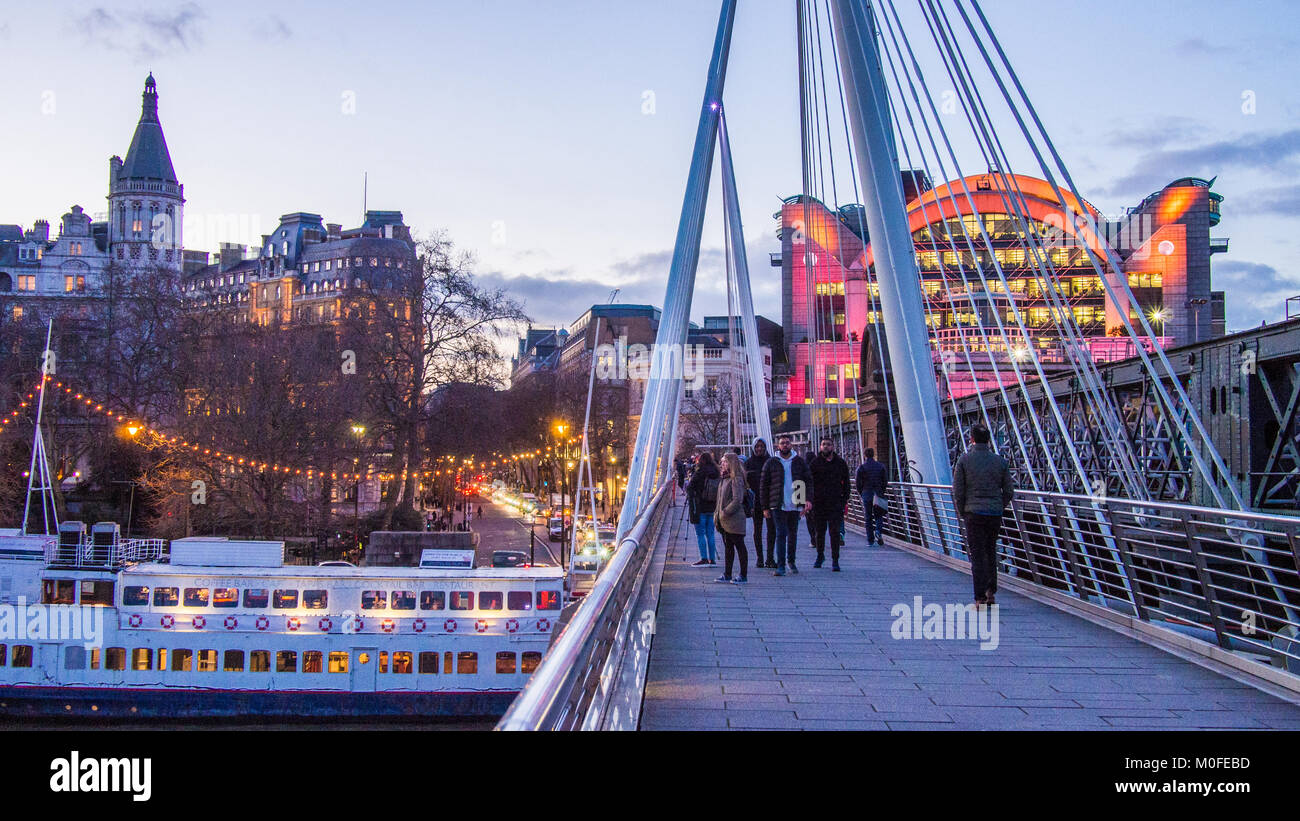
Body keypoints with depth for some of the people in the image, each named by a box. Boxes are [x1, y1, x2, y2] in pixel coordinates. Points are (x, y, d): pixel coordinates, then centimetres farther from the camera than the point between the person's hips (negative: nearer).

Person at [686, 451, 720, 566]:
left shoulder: (699, 473, -12)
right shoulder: (717, 474, 4)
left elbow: (690, 487, -8)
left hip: (700, 508, -6)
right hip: (712, 508, 6)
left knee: (700, 534, -1)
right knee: (710, 534, 10)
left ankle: (704, 559, -7)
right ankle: (712, 559, 9)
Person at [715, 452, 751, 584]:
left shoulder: (736, 479, -13)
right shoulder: (725, 478, 15)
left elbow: (737, 500, -20)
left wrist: (725, 512, -19)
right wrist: (719, 514, 12)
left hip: (734, 519, -9)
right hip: (725, 521, 9)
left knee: (739, 546, -1)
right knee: (728, 547, 12)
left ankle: (743, 576, 4)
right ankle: (727, 575, 17)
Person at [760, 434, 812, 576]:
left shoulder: (800, 462, 7)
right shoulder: (771, 463, 2)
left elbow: (808, 481, 6)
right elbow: (764, 486, 4)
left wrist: (808, 499, -10)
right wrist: (765, 507, 0)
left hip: (795, 505, 2)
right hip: (778, 506, -2)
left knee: (793, 535, 13)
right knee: (781, 534, -9)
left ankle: (791, 561, 31)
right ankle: (780, 566, -9)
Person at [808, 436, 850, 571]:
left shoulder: (840, 463, 6)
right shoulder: (815, 462, 3)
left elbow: (846, 483, 11)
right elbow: (810, 482, 0)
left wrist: (845, 500, 2)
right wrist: (810, 499, -10)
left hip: (835, 503, 0)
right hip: (819, 503, 0)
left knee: (835, 531, -6)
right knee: (819, 531, 10)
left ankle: (835, 560, -3)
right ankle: (820, 556, 29)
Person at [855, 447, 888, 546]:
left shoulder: (861, 467, -4)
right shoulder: (880, 466, 1)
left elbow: (858, 482, -4)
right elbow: (885, 482, 3)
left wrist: (860, 493, 11)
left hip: (866, 494, -1)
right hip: (878, 494, 1)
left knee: (868, 518, 5)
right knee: (879, 516, 12)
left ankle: (870, 540, 5)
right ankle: (878, 531, -14)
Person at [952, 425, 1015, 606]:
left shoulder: (964, 460, -4)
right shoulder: (999, 461, 3)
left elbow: (957, 490, -5)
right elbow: (1009, 491, 5)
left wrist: (961, 513, 7)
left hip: (974, 512, -3)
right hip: (995, 514, 3)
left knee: (977, 555, -1)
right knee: (991, 552, 17)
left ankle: (980, 597, -6)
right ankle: (991, 592, 16)